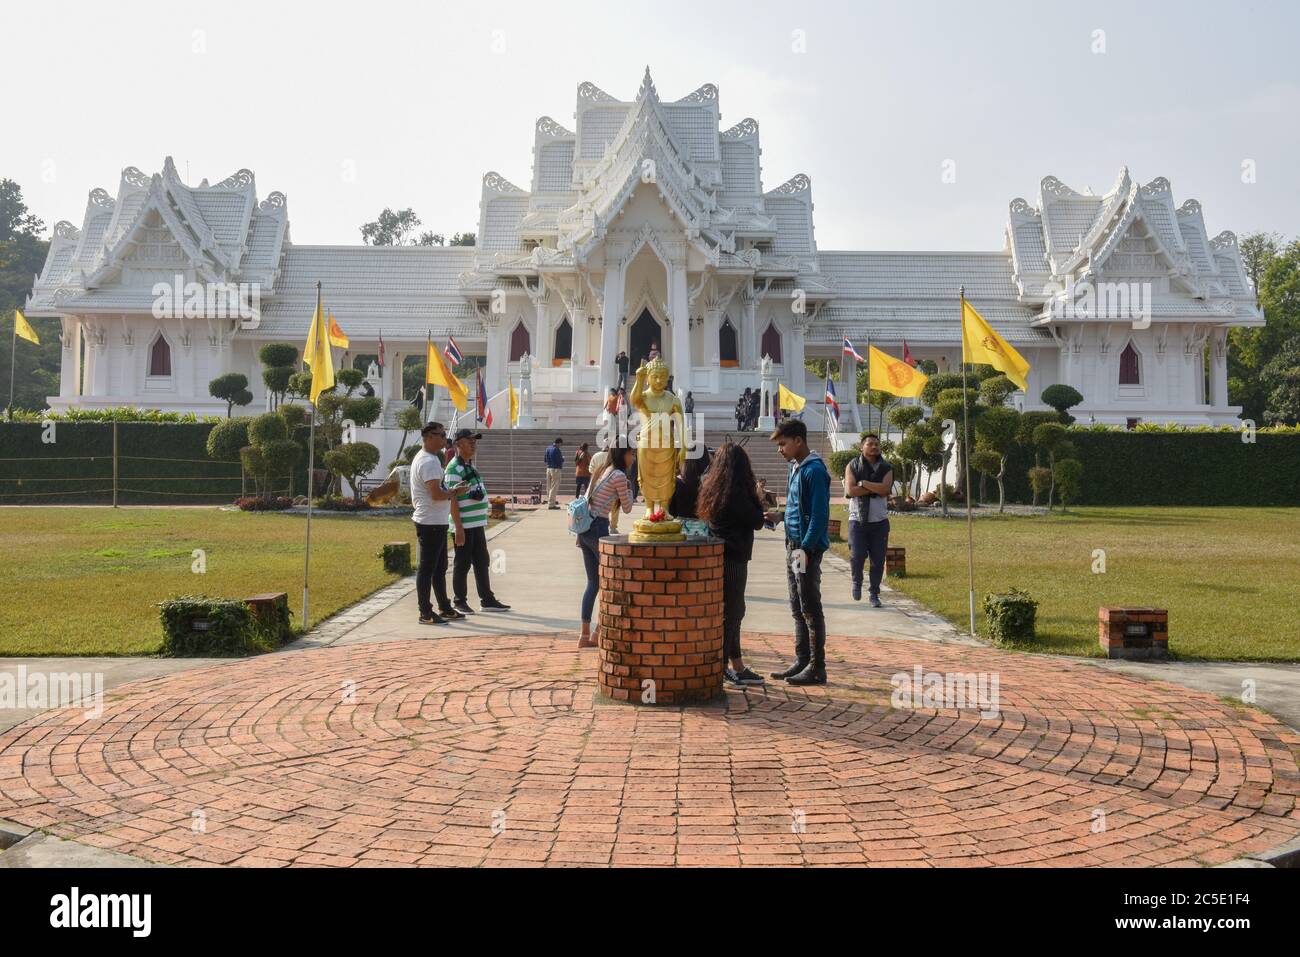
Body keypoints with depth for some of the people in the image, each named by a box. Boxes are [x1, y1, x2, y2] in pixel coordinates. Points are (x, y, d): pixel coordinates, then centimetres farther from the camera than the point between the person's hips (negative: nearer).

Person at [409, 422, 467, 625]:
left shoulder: (430, 458, 15)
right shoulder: (428, 461, -18)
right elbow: (436, 494, -24)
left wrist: (450, 491, 9)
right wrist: (453, 491, -7)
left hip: (437, 522, 11)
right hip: (430, 523, -11)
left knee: (439, 567, 16)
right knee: (427, 568, -4)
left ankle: (445, 608, 25)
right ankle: (425, 613, 1)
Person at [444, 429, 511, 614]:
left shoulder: (471, 465, 14)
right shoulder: (454, 468, -15)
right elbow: (452, 499, -19)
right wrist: (459, 528, -21)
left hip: (477, 524, 9)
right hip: (464, 525, -9)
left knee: (482, 562, 12)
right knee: (462, 564, 2)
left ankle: (487, 600, 19)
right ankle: (460, 602, 13)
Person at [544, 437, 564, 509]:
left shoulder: (548, 448, 10)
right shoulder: (557, 450, -15)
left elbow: (544, 459, 15)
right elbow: (560, 461, -14)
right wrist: (562, 458, 6)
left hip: (548, 469, 8)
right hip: (556, 469, -8)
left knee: (549, 487, 13)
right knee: (554, 487, -4)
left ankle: (549, 502, 17)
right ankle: (551, 504, -4)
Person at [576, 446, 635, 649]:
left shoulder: (606, 471, 17)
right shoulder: (619, 475, -10)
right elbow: (627, 508, -3)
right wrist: (629, 488, 11)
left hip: (585, 527, 9)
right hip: (599, 528, -9)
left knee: (593, 583, 12)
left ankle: (585, 635, 11)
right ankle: (598, 631, 1)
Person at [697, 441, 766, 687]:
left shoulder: (710, 488, 7)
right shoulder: (736, 492, -18)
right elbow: (757, 522, -10)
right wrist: (756, 498, 7)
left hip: (715, 556, 9)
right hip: (733, 559, -9)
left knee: (732, 612, 16)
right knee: (730, 612, 1)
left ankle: (737, 667, 23)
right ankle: (721, 668, 6)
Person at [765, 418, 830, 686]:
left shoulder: (814, 470, -15)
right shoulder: (796, 467, 13)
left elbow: (819, 514, -19)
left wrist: (806, 548, -22)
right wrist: (781, 516, 7)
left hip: (807, 548, -9)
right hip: (793, 545, 9)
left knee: (810, 609, -3)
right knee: (797, 609, 14)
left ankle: (817, 668, 3)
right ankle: (802, 662, 22)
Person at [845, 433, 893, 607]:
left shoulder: (886, 468, 6)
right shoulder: (852, 466, 2)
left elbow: (885, 489, -11)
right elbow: (850, 490, -12)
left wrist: (863, 483, -11)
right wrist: (876, 488, -12)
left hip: (880, 521, 2)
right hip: (857, 519, -2)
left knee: (878, 559, 2)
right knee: (857, 556, -9)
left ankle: (874, 594, 16)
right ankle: (857, 582, 21)